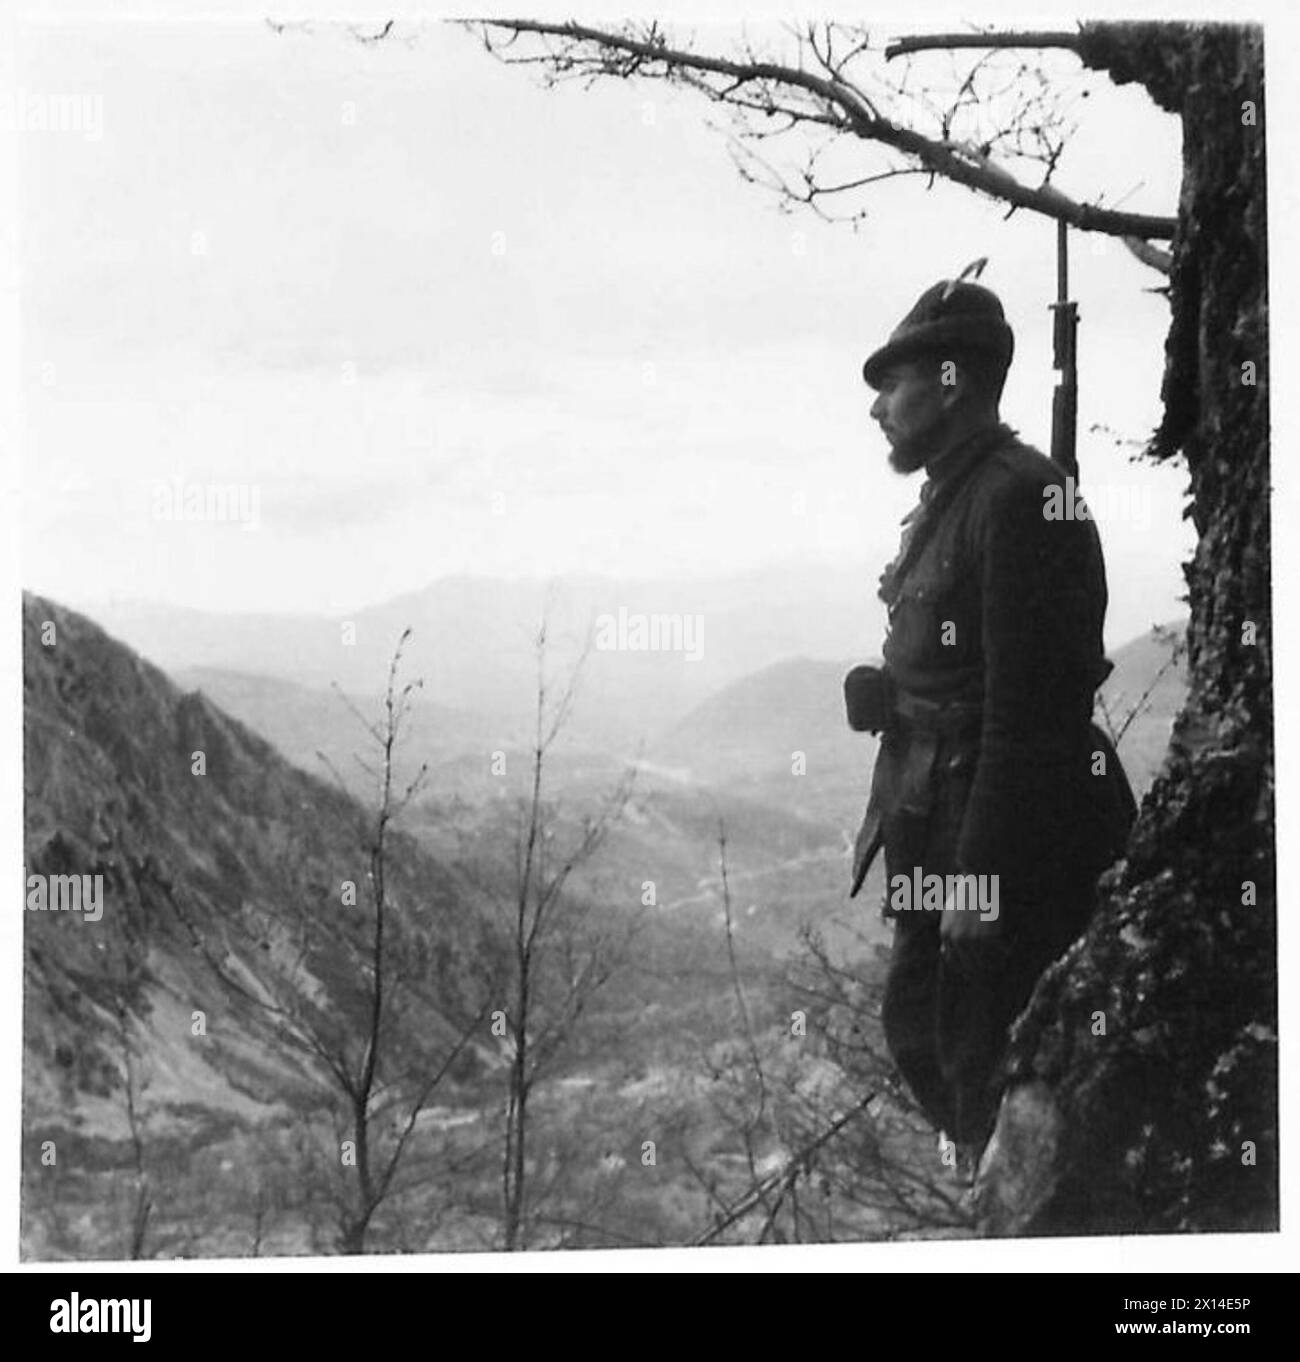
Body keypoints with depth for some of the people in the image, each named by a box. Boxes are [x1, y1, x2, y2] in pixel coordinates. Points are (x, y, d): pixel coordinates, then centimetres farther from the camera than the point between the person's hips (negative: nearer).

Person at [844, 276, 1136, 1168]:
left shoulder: (1020, 498, -17)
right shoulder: (947, 501, 14)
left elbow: (1028, 706, -22)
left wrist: (980, 871, -23)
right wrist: (891, 820, 16)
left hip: (1006, 840, -10)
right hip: (937, 827, 10)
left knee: (982, 1070, 0)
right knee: (917, 1035, 18)